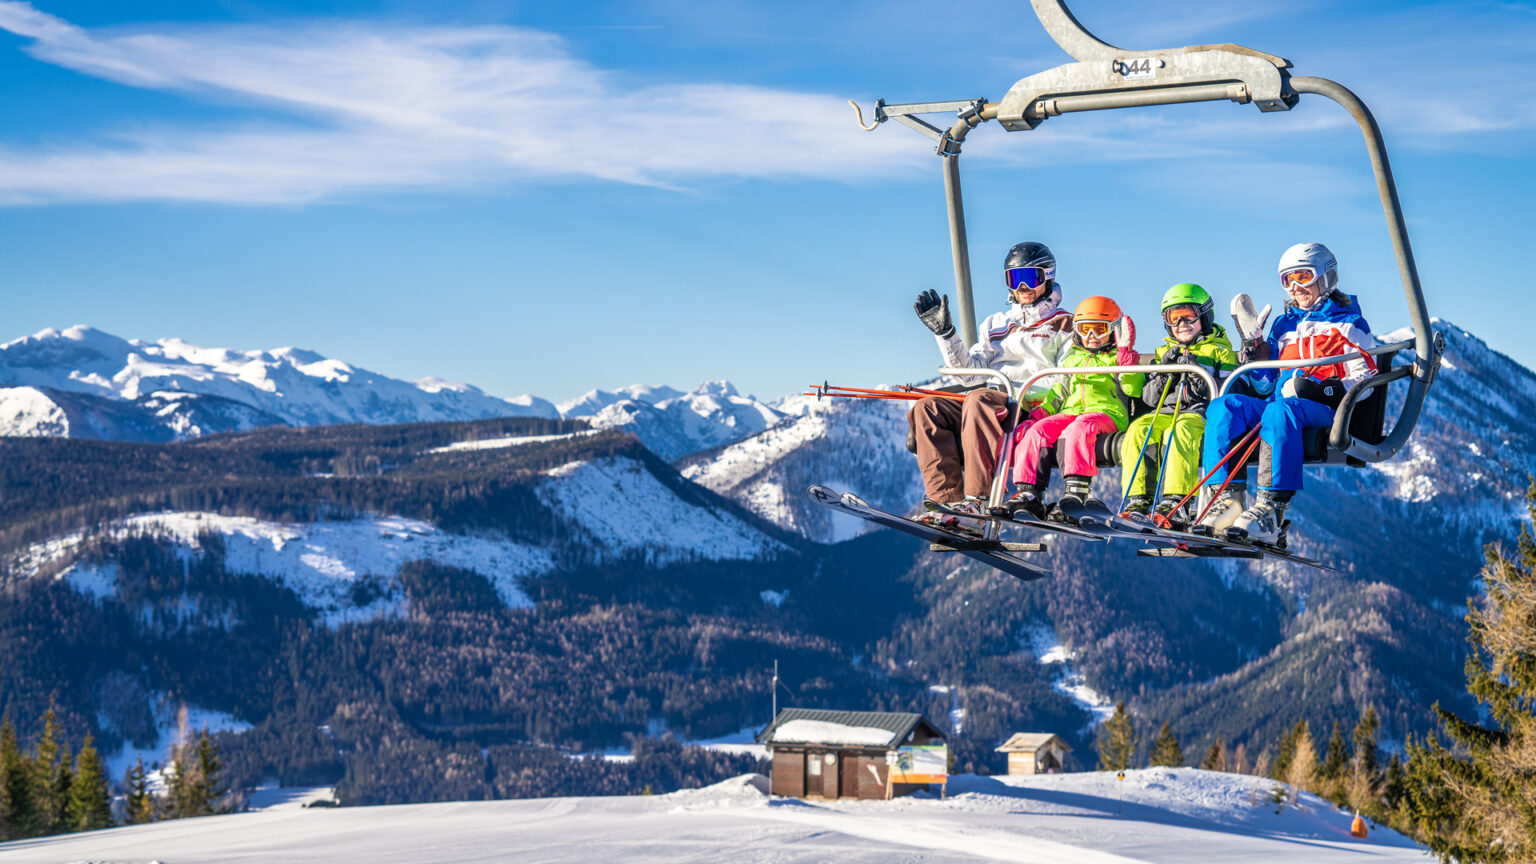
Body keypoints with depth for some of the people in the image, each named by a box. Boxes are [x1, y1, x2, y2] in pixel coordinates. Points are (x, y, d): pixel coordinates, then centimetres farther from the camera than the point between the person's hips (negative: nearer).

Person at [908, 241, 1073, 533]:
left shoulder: (1063, 325, 13)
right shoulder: (996, 324, 29)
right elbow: (970, 369, 18)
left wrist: (1018, 389, -16)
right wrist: (944, 331, 6)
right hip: (991, 406, 6)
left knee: (978, 400, -36)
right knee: (927, 408, -20)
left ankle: (976, 501, -43)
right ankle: (947, 499, -33)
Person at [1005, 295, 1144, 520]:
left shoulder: (1117, 358, 16)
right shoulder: (1072, 358, 30)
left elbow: (1134, 390, -1)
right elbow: (1059, 391, 27)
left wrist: (1126, 354, -8)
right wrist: (1039, 413, 11)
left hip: (1105, 413, -4)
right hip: (1070, 412, 5)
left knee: (1079, 428, -38)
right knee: (1038, 431, -24)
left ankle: (1076, 492, -48)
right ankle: (1029, 494, -32)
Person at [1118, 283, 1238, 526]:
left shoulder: (1220, 351, 13)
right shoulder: (1164, 352, 26)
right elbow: (1149, 398, 18)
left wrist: (1197, 373, -11)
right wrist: (1164, 371, 2)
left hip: (1202, 414, -4)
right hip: (1165, 412, 4)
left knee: (1179, 431, -37)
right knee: (1138, 429, -27)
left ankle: (1174, 502, -46)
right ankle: (1138, 500, -32)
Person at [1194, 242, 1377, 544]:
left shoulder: (1347, 323, 13)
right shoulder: (1284, 326, 29)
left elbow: (1367, 381, 0)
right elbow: (1265, 387, 25)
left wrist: (1320, 389, -15)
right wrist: (1251, 342, 13)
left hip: (1324, 410, -6)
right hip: (1278, 402, 6)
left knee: (1281, 409, -41)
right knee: (1224, 406, -24)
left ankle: (1271, 510, -52)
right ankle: (1227, 498, -35)